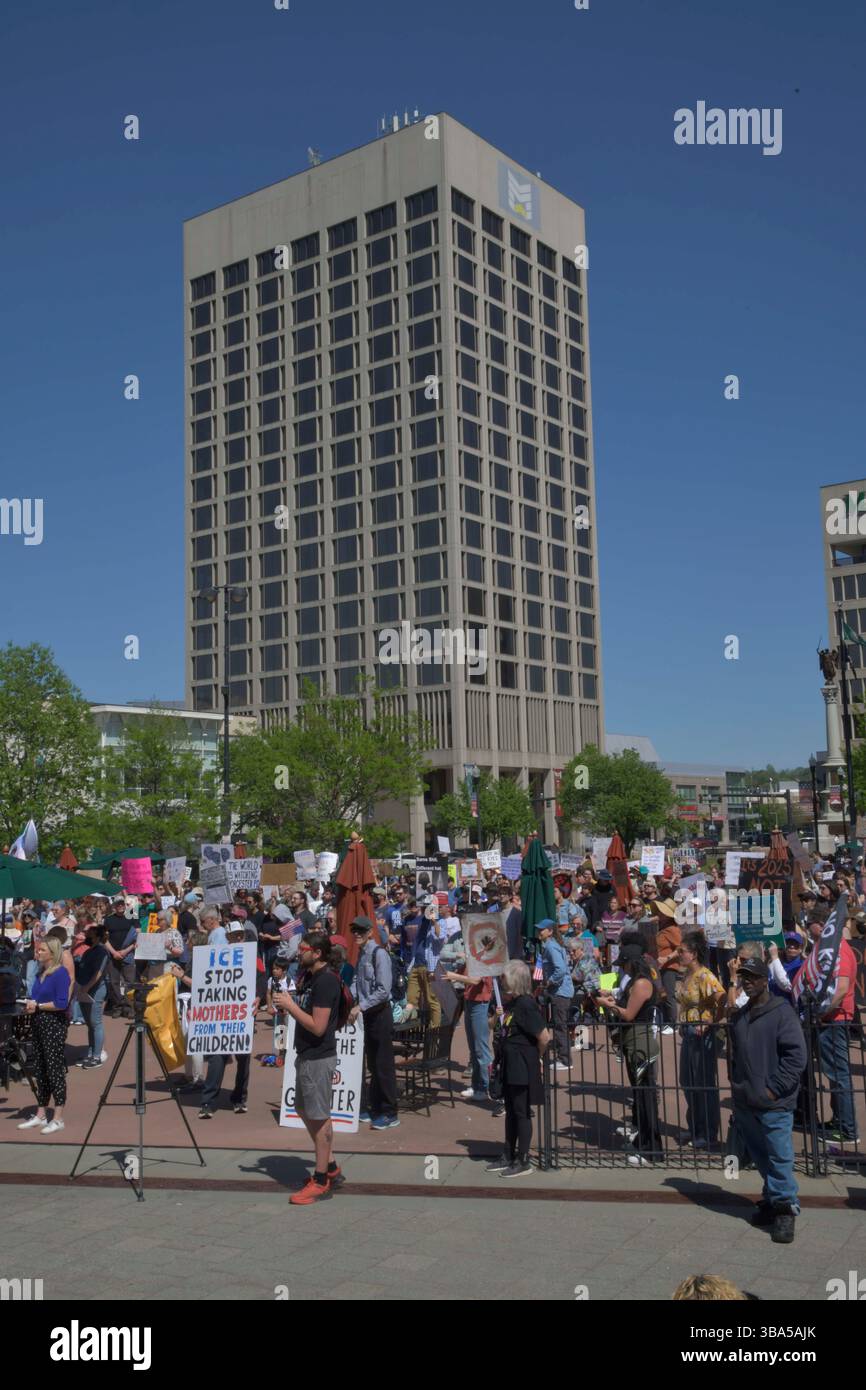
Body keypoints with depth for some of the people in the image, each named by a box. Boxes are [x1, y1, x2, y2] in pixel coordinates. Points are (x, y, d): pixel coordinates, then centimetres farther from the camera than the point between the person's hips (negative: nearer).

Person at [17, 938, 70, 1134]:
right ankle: (40, 1115, 22)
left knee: (55, 1070, -4)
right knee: (39, 1070, 13)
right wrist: (30, 1005, 1)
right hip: (39, 1024, 9)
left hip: (54, 1024, -9)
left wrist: (38, 1005, -13)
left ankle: (58, 1119, 1)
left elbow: (62, 1003, -18)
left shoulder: (60, 974, -12)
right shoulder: (40, 973, 13)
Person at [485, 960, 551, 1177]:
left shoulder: (526, 1005, -20)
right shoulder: (512, 1004, 8)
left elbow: (544, 1037, -21)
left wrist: (538, 1057, -8)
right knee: (510, 1112, 17)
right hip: (511, 1066, 9)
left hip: (523, 1068, -9)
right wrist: (498, 1016, 6)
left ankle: (523, 1161, 11)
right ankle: (508, 1156, 28)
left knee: (521, 1113, 1)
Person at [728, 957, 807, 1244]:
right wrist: (736, 1086, 14)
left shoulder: (782, 1013, -9)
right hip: (745, 1102, 7)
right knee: (761, 1158, 16)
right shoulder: (738, 1017, 13)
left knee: (779, 1158, -5)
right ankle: (772, 1200, 29)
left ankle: (785, 1208, 5)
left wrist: (774, 1088, -15)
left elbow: (796, 1055, -13)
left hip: (774, 1104, -7)